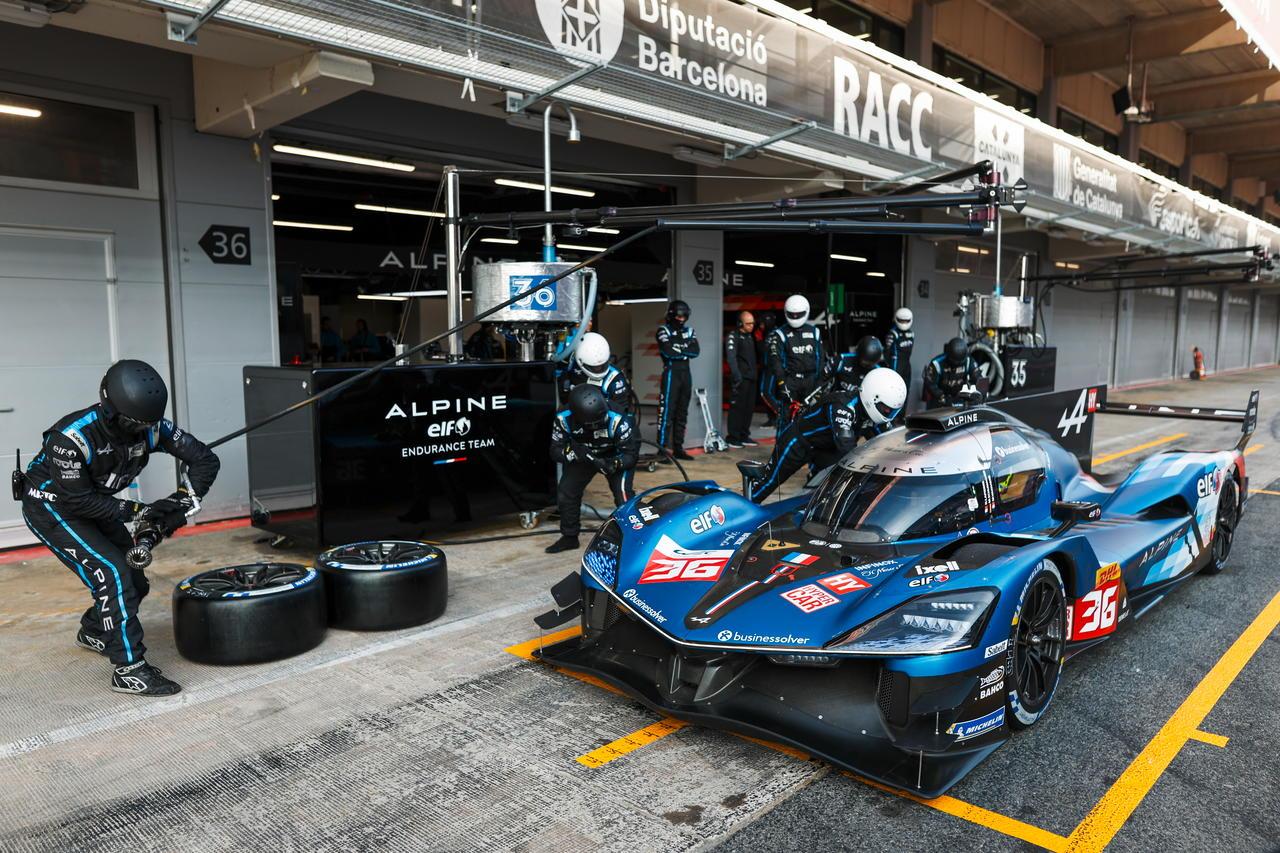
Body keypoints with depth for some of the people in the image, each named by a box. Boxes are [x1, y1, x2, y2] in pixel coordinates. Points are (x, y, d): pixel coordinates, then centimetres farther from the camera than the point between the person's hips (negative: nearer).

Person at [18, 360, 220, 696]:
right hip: (50, 507, -6)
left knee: (134, 578, 7)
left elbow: (205, 459, -15)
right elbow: (77, 500, -27)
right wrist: (137, 511, -28)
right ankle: (129, 669, -15)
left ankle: (92, 632, 38)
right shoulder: (71, 437, -34)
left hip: (91, 502, 7)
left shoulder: (151, 426, -19)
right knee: (112, 574, -21)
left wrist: (180, 502, -25)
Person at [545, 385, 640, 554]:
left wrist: (615, 464, -48)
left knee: (623, 495, -22)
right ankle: (569, 537, 21)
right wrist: (573, 453, -39)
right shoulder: (564, 420, -28)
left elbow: (631, 453, -29)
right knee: (565, 493, 0)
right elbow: (556, 451, -18)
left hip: (616, 457, -3)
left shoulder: (617, 421, -38)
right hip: (582, 457, 4)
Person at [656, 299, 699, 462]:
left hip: (686, 374, 6)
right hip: (671, 374, -6)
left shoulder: (689, 331, 13)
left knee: (682, 413, 10)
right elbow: (668, 351, -19)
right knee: (667, 412, -10)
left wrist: (678, 348, -12)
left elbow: (696, 351, -2)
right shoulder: (663, 330, -2)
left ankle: (678, 448, 18)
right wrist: (685, 348, -6)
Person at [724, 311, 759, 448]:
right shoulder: (733, 336, -8)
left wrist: (754, 373, 17)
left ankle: (744, 436, 17)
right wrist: (736, 375, -26)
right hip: (740, 378, -8)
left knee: (749, 408, 9)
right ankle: (733, 437, -3)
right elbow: (731, 357, -18)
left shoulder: (750, 336, 19)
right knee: (737, 407, -8)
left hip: (751, 377, 8)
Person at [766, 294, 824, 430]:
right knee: (786, 417, -7)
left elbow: (820, 358, 15)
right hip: (789, 380, -3)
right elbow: (775, 360, -6)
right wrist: (781, 382, -15)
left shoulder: (814, 332, 15)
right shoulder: (779, 334, 3)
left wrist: (820, 380, 7)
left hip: (810, 380, 3)